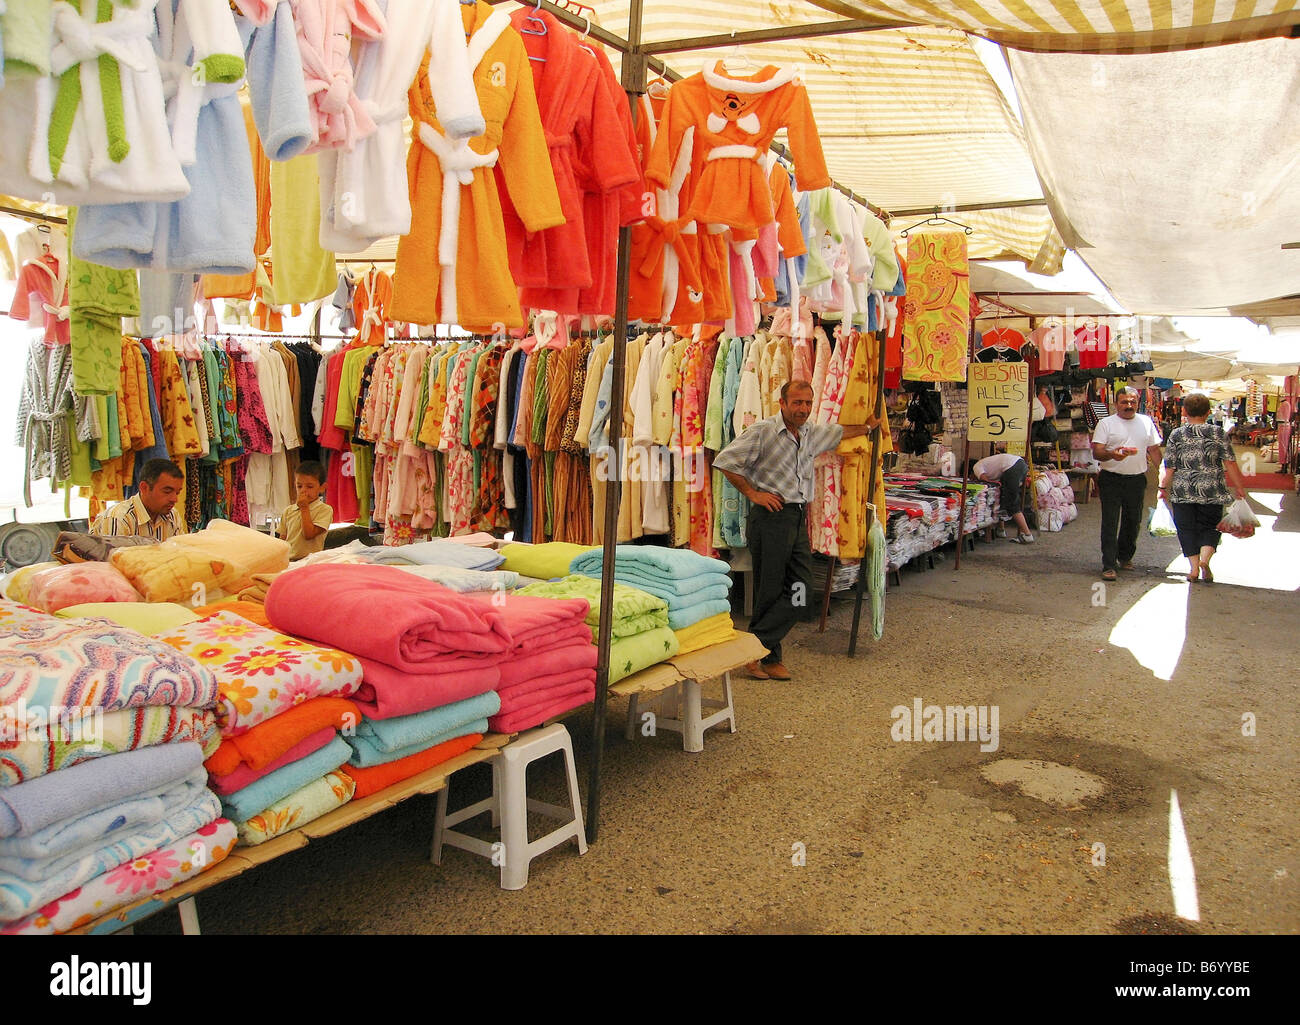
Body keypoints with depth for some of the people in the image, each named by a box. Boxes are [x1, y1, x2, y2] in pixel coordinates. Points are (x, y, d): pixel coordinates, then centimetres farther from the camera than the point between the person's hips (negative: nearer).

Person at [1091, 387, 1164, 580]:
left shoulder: (1146, 422, 10)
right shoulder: (1106, 423, -3)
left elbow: (1154, 450, 14)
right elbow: (1096, 452, -10)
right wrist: (1112, 454, -30)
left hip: (1137, 479, 4)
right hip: (1111, 479, -4)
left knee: (1133, 522, 15)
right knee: (1110, 524, -7)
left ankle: (1125, 557, 33)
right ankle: (1108, 565, -5)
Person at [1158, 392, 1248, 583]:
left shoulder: (1176, 435, -2)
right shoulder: (1218, 433, -2)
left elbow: (1169, 467, -2)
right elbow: (1230, 463, -2)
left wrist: (1163, 487, 9)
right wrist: (1239, 486, 7)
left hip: (1182, 491, 0)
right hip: (1212, 492, 0)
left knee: (1187, 529, 9)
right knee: (1210, 527, 11)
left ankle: (1194, 568, 6)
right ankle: (1205, 559, -11)